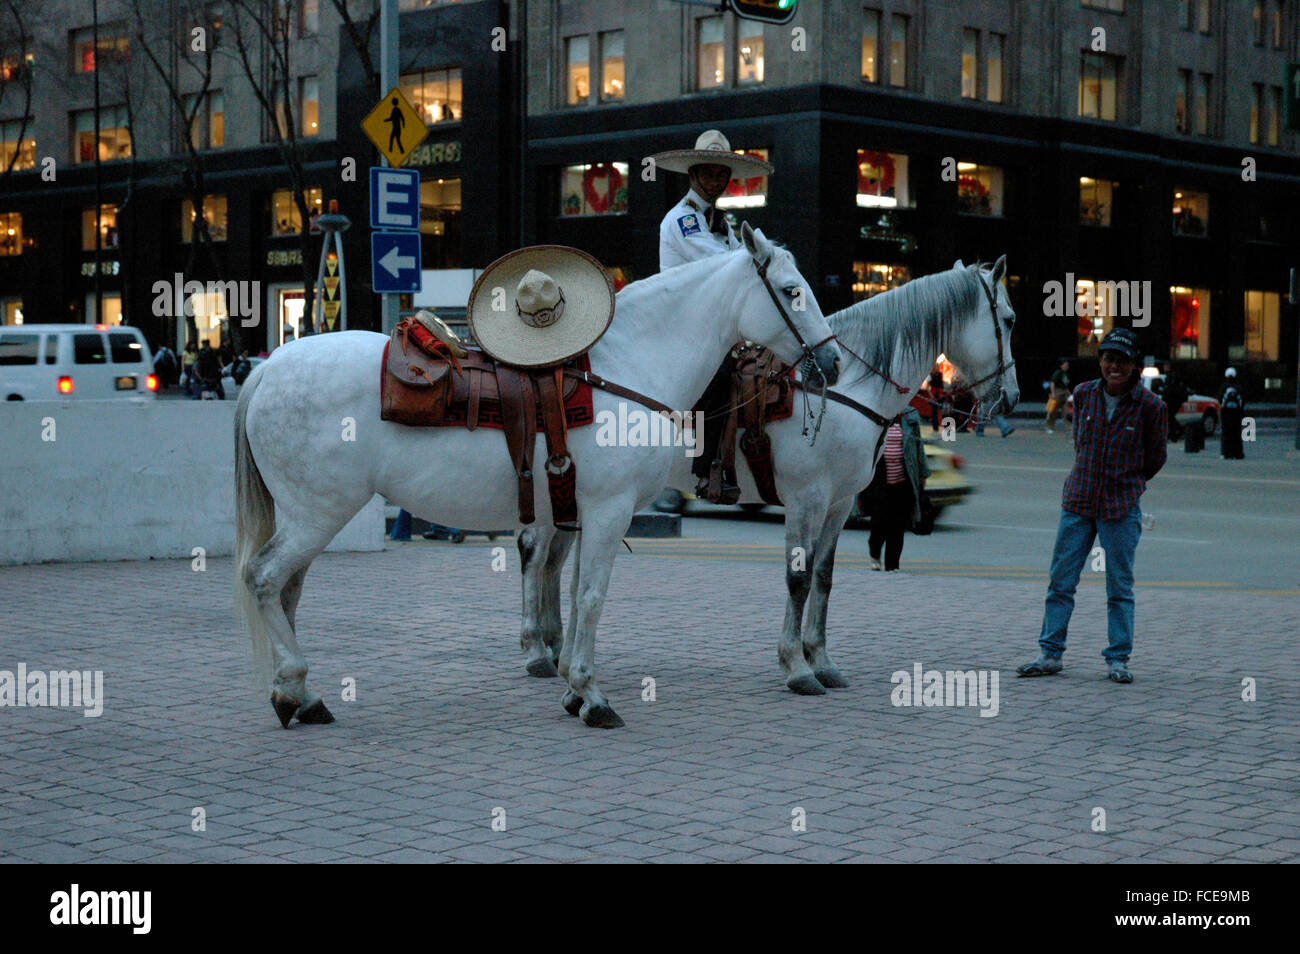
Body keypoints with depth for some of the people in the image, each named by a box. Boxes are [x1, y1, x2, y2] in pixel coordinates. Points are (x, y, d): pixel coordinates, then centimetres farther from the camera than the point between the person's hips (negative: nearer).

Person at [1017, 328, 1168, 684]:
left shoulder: (1151, 407, -8)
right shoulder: (1083, 395, 2)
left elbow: (1155, 458, 5)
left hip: (1121, 508, -3)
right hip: (1078, 501, 3)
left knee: (1120, 588, 4)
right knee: (1060, 582, 5)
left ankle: (1117, 659, 13)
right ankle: (1050, 653, 13)